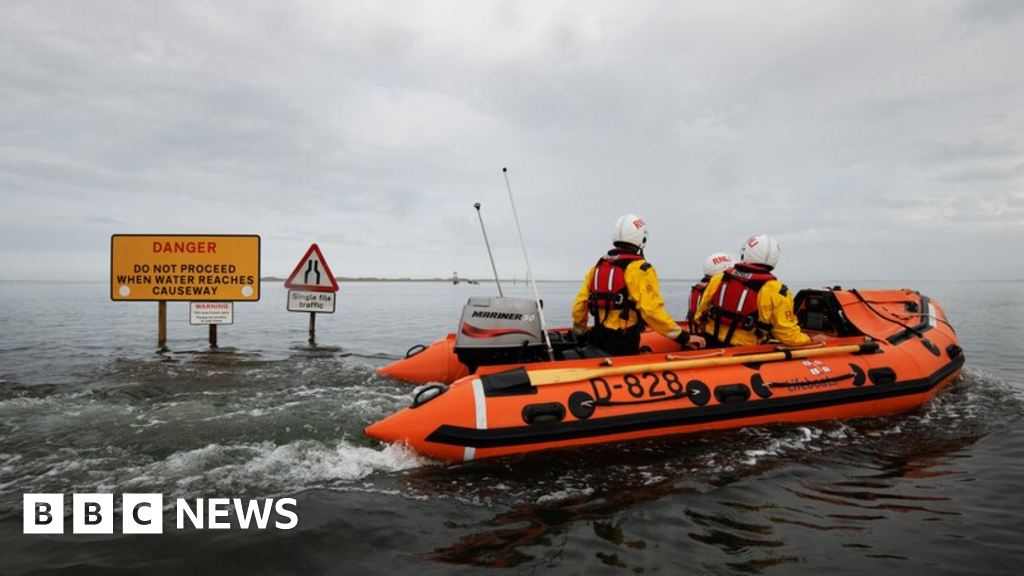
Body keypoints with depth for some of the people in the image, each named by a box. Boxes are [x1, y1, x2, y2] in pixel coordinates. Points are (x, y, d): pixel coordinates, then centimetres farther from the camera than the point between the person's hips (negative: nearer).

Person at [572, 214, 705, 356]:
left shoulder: (598, 266, 10)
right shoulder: (640, 268, -10)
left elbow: (580, 304, 11)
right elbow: (652, 311, -20)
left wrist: (579, 332, 27)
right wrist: (684, 338, -14)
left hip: (598, 340, 7)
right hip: (624, 345, -7)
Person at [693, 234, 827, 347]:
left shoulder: (717, 281, -1)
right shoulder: (776, 292, -11)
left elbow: (700, 318, 11)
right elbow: (787, 335, -7)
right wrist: (811, 340, 12)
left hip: (710, 346, 4)